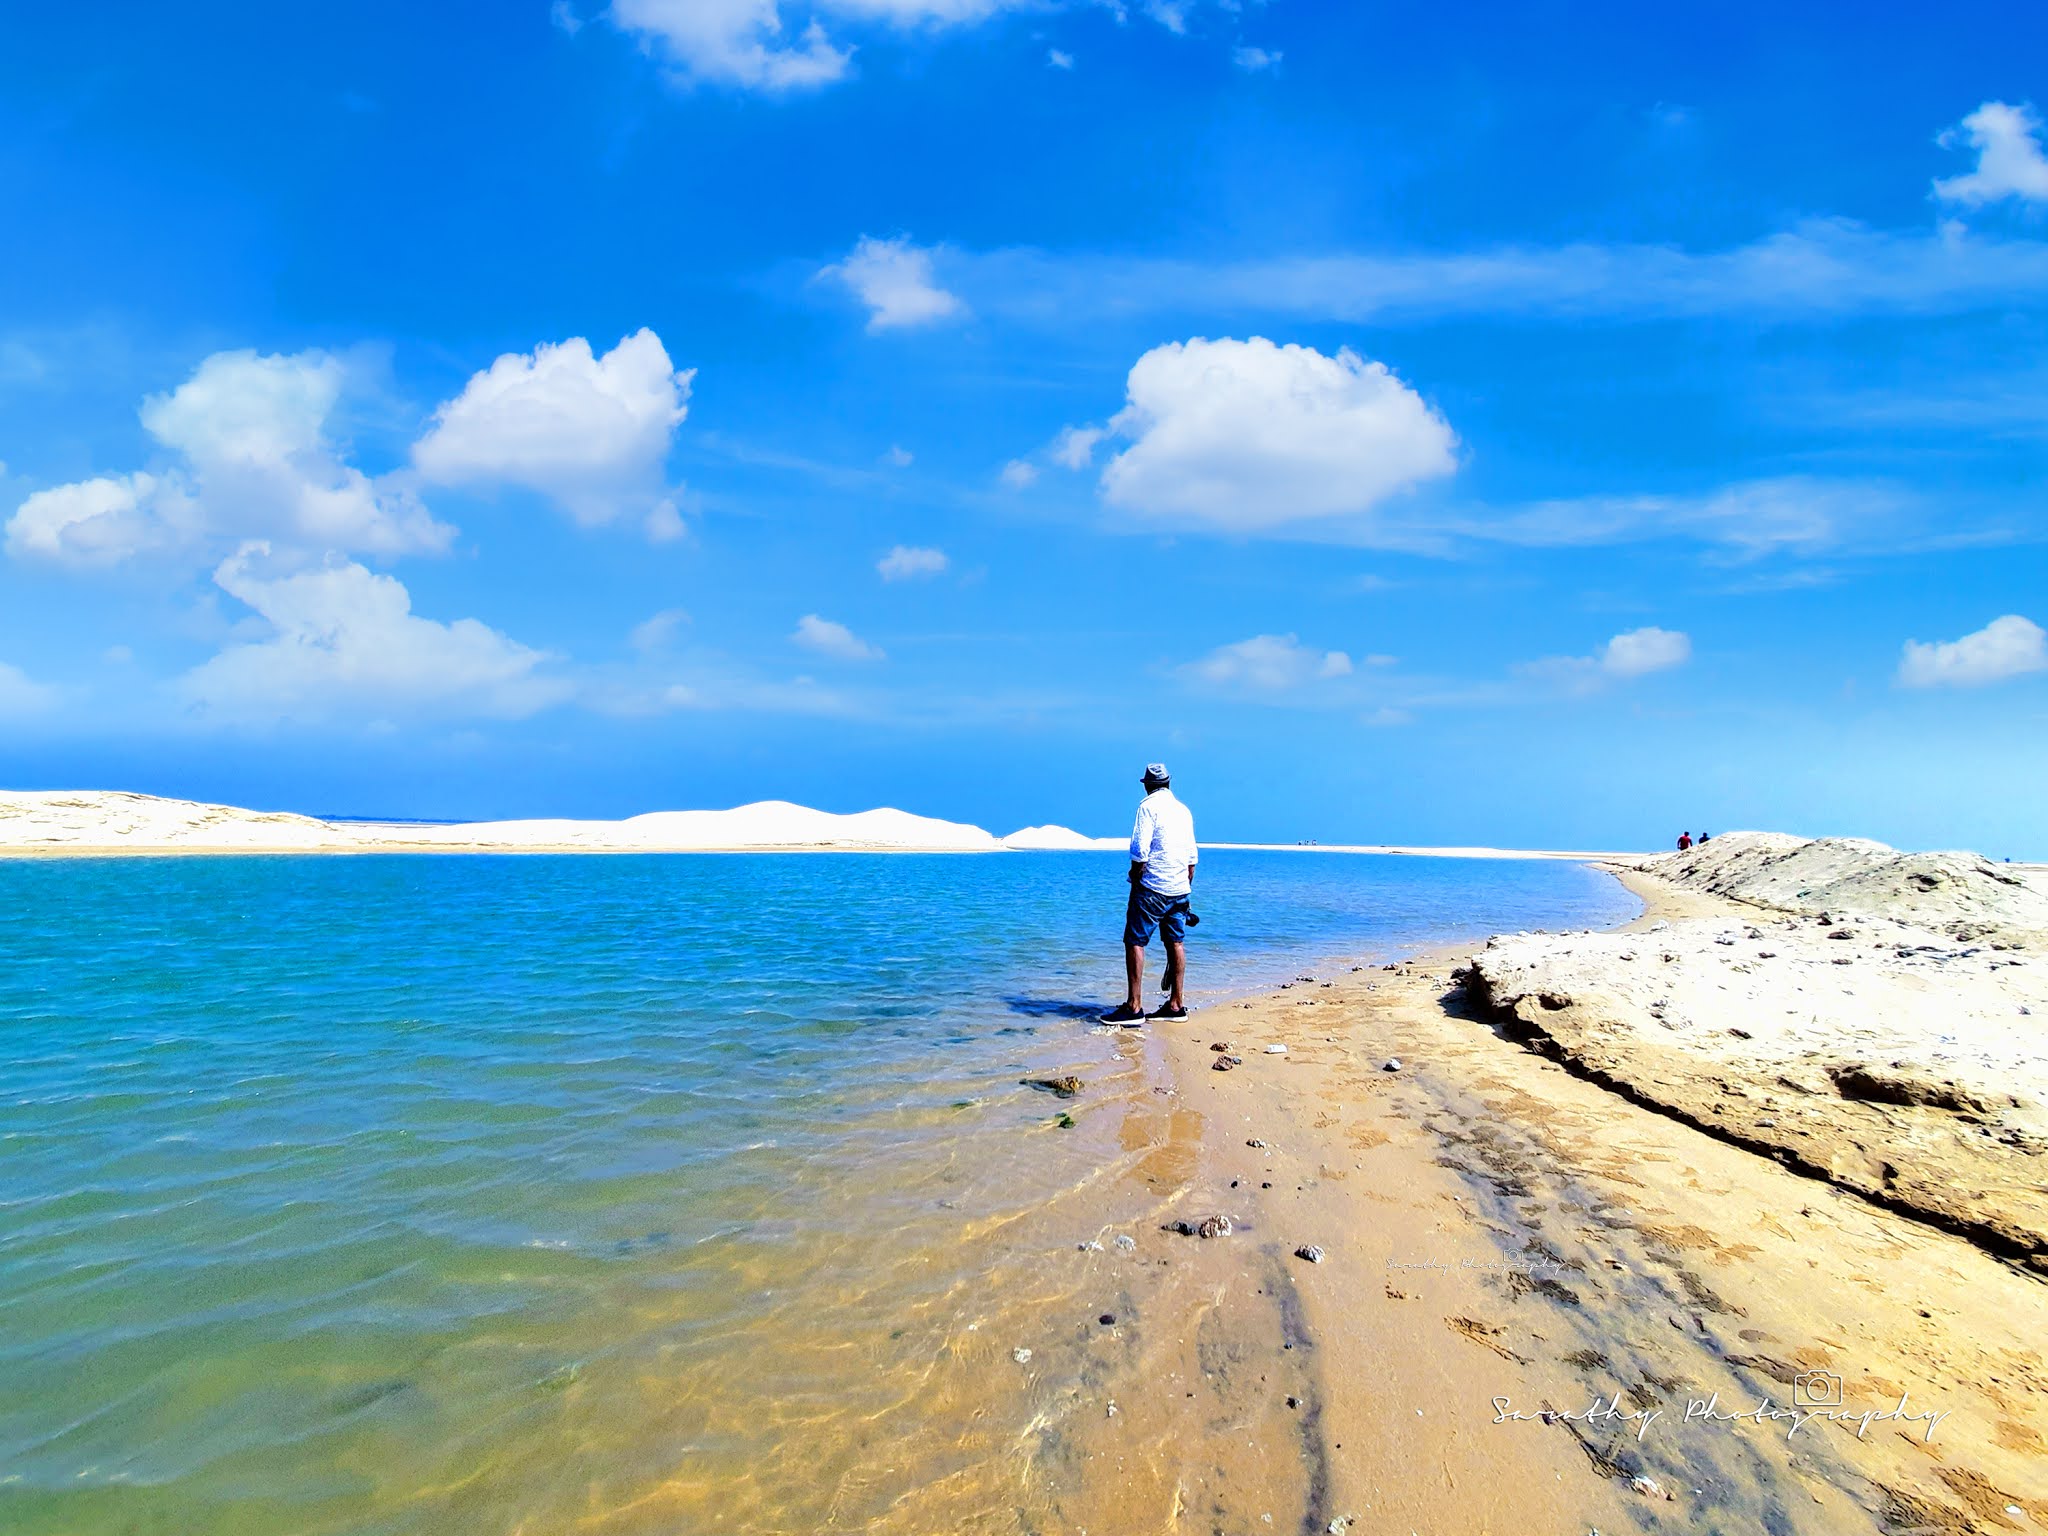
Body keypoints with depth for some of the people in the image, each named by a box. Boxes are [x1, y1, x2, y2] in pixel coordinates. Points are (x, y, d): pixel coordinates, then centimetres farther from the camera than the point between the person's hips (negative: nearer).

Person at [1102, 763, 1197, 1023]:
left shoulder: (1149, 805, -7)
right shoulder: (1184, 810, 14)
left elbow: (1140, 849, -15)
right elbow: (1192, 857, 16)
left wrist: (1135, 879, -4)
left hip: (1152, 887, -7)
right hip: (1180, 889, 7)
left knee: (1135, 941, -6)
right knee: (1176, 942, 10)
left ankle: (1134, 1006, -11)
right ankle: (1176, 1004, 12)